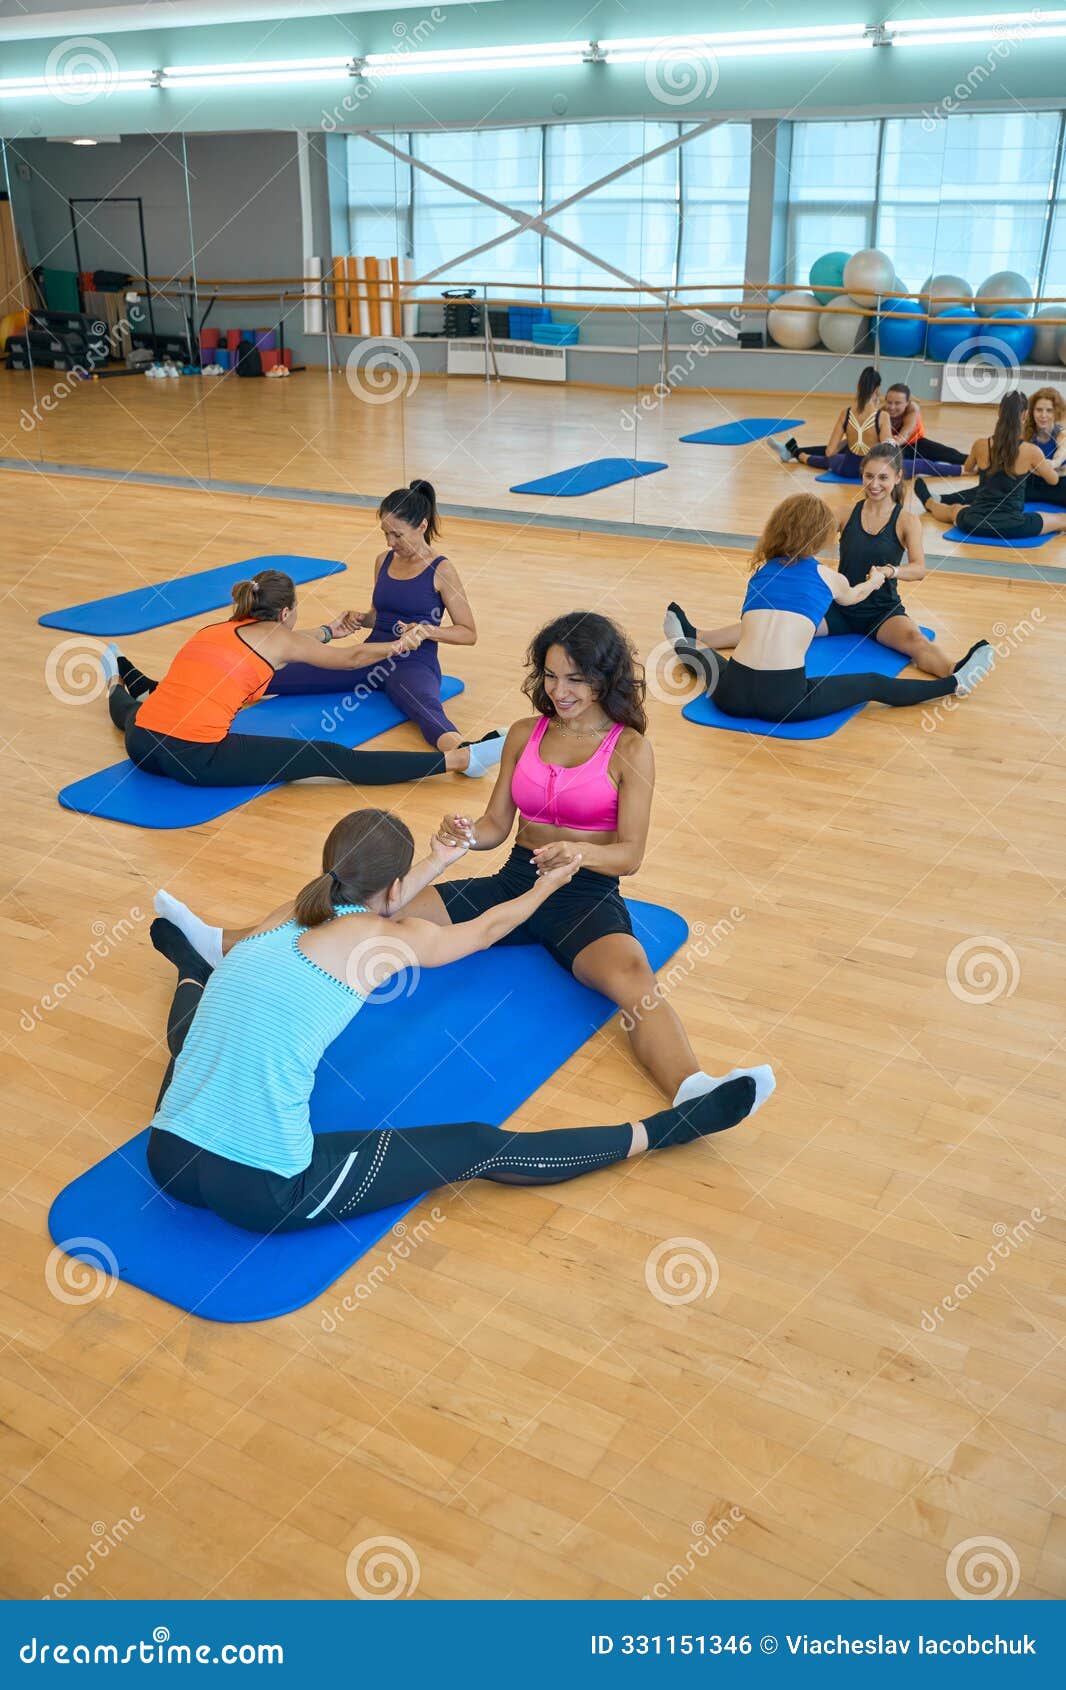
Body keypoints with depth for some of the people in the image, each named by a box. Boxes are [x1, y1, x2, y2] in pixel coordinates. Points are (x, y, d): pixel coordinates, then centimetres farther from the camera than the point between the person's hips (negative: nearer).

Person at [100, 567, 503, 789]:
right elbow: (352, 658, 18)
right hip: (198, 757, -6)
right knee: (331, 757, -9)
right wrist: (398, 645, 33)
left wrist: (326, 632, 55)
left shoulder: (214, 629, 23)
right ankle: (459, 759, -10)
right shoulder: (280, 638, 6)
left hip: (140, 745, 6)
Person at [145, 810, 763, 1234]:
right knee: (479, 1146, 0)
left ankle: (191, 965, 68)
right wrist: (547, 886, 34)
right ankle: (659, 1130, 8)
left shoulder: (281, 920, 9)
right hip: (265, 1194, -6)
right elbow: (488, 929, 15)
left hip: (168, 1163, 7)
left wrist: (436, 865, 47)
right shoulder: (381, 939, -6)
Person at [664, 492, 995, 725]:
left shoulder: (761, 570, 17)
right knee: (874, 685, 15)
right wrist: (874, 582, 62)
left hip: (732, 696, 2)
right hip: (784, 700, -2)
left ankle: (685, 646, 62)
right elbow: (850, 597, 37)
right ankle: (955, 682, 28)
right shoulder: (829, 576, 11)